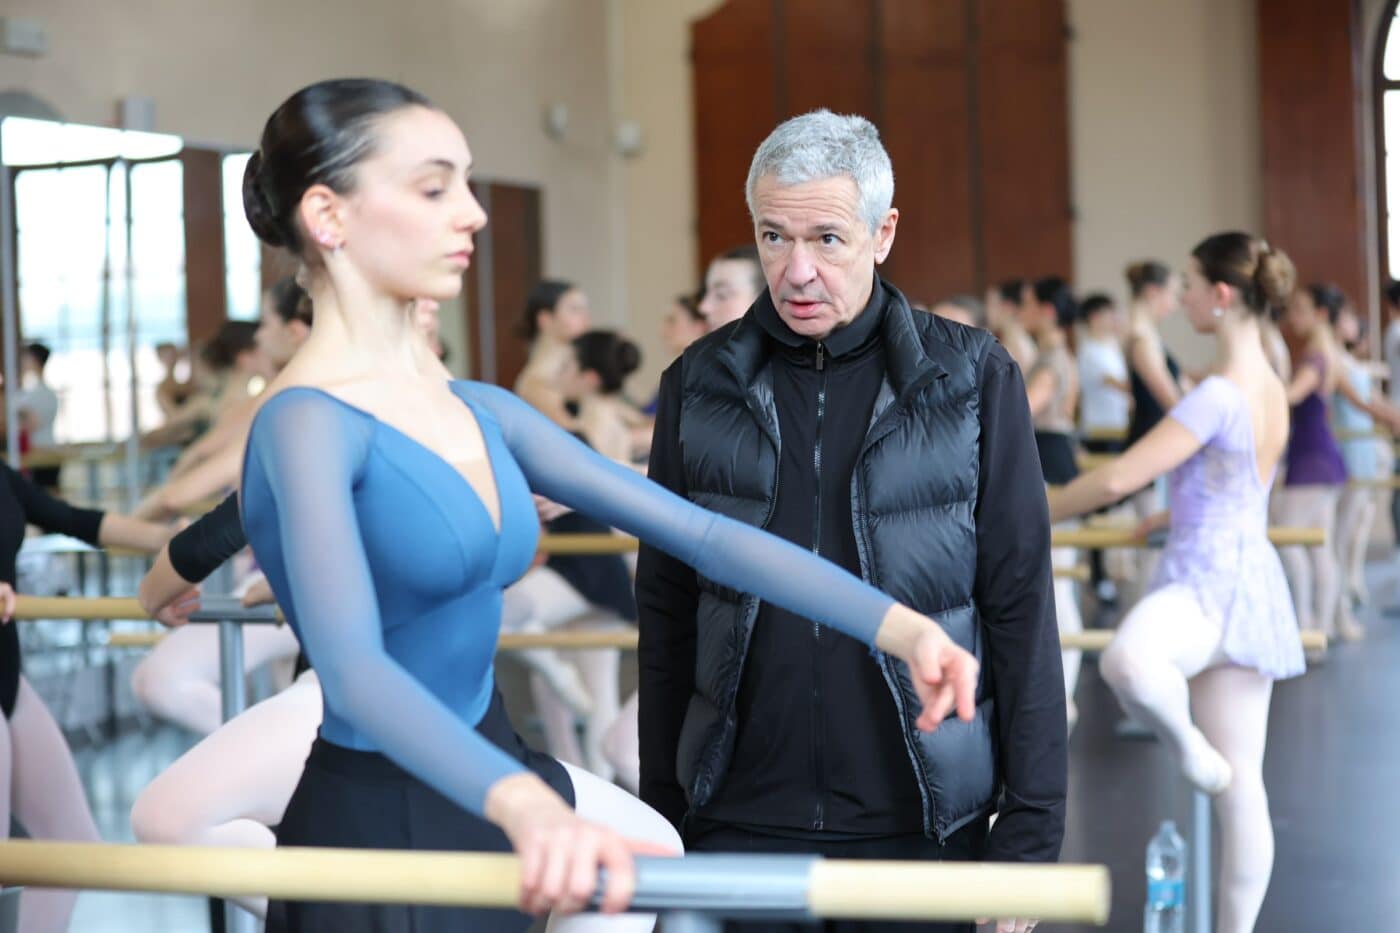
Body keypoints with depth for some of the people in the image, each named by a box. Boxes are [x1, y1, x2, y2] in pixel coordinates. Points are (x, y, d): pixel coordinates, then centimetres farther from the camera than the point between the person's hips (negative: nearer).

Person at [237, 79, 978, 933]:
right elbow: (353, 668, -37)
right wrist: (527, 807, -54)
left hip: (487, 779, 8)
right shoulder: (309, 423, -20)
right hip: (380, 825, -8)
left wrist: (899, 627, -10)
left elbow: (695, 530, 1)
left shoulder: (480, 412, 5)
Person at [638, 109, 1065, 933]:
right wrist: (659, 824, 5)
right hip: (738, 830, 2)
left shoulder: (973, 379, -3)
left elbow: (1022, 615, -3)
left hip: (922, 830, -1)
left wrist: (1029, 835, -5)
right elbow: (666, 619, 7)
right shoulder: (701, 385, 3)